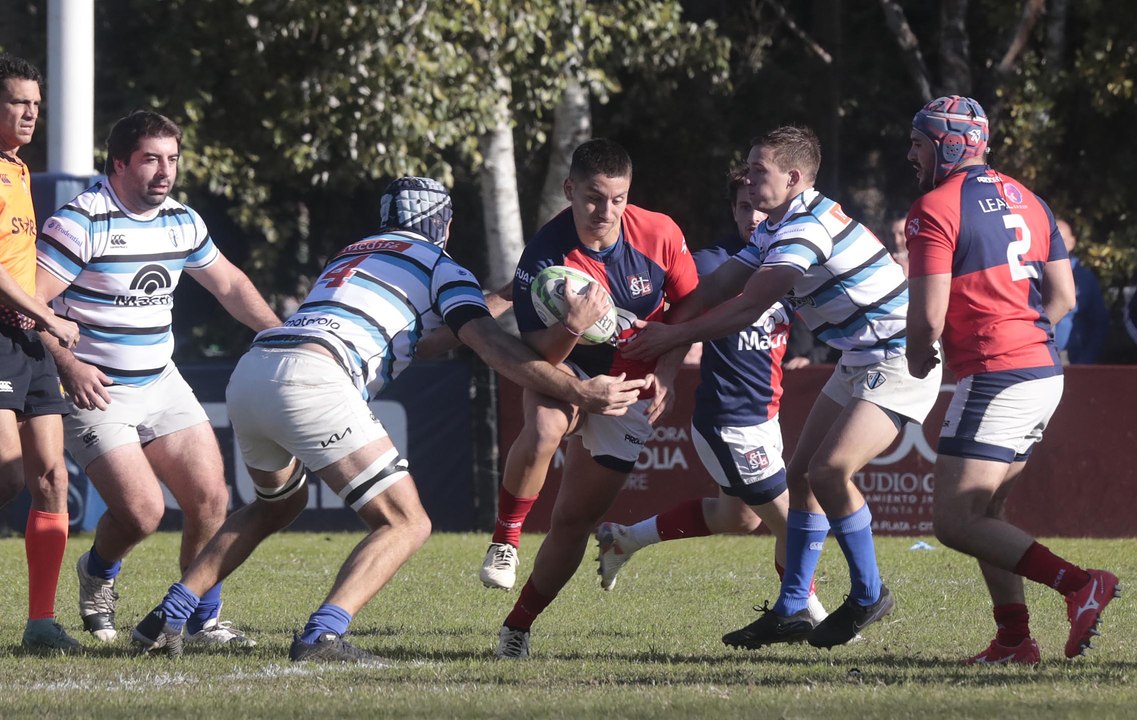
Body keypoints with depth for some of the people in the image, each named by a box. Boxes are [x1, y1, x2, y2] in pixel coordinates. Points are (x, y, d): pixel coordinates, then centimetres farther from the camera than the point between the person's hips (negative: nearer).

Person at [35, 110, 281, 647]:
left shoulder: (182, 222, 6)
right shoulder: (84, 222, -15)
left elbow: (229, 284, 22)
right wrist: (69, 365, -25)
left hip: (161, 382, 6)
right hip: (96, 392, -6)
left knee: (211, 500, -4)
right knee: (142, 511, -17)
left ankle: (203, 619, 11)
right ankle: (98, 574, 17)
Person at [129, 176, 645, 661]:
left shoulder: (353, 253, 36)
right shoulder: (440, 266, 15)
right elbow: (491, 345, 0)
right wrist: (578, 391, -2)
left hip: (247, 376, 8)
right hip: (310, 381, -8)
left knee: (278, 505, 34)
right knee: (407, 525, -2)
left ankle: (167, 619, 23)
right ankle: (322, 635, -23)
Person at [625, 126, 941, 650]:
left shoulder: (807, 228, -23)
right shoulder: (774, 231, 11)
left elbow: (747, 309, -25)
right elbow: (718, 288, 9)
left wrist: (672, 335, -18)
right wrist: (653, 329, -4)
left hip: (900, 360, -11)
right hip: (860, 361, 11)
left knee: (830, 469, -22)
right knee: (802, 473, 7)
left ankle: (869, 596, -5)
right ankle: (791, 612, 12)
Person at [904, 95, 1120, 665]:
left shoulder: (935, 210, -9)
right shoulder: (1026, 201, 16)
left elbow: (928, 316, -13)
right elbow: (1063, 297, 16)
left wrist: (918, 359, 7)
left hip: (994, 378, -9)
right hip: (1045, 371, 9)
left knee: (955, 523, -9)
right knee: (983, 513, 17)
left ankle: (1080, 584, -19)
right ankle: (1014, 639, 10)